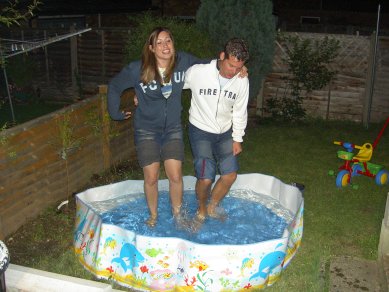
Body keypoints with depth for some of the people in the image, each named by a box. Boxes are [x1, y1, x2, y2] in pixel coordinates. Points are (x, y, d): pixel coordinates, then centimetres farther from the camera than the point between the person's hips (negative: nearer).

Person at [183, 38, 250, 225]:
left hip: (225, 133, 4)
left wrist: (237, 139, 5)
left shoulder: (242, 81, -10)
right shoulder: (197, 72, -20)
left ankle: (212, 207, 27)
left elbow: (239, 112, 3)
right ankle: (201, 210, 19)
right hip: (200, 131, -4)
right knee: (206, 178, -12)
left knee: (230, 174, 1)